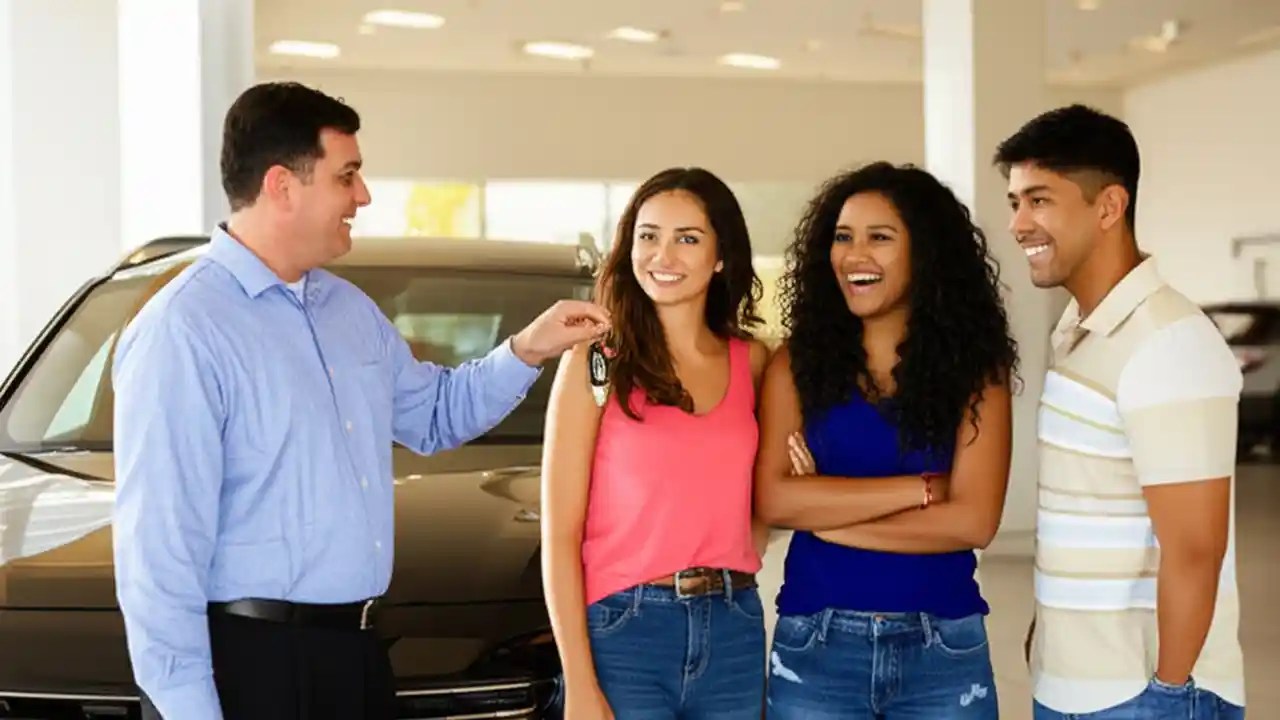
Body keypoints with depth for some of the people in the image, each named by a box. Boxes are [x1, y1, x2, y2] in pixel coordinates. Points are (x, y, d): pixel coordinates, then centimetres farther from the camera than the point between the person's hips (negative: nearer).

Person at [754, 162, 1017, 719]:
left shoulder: (974, 368, 0)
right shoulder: (798, 363, 1)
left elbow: (973, 521, -9)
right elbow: (773, 500, -11)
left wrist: (824, 516, -10)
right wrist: (921, 488, -13)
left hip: (945, 649, 0)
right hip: (815, 646, 0)